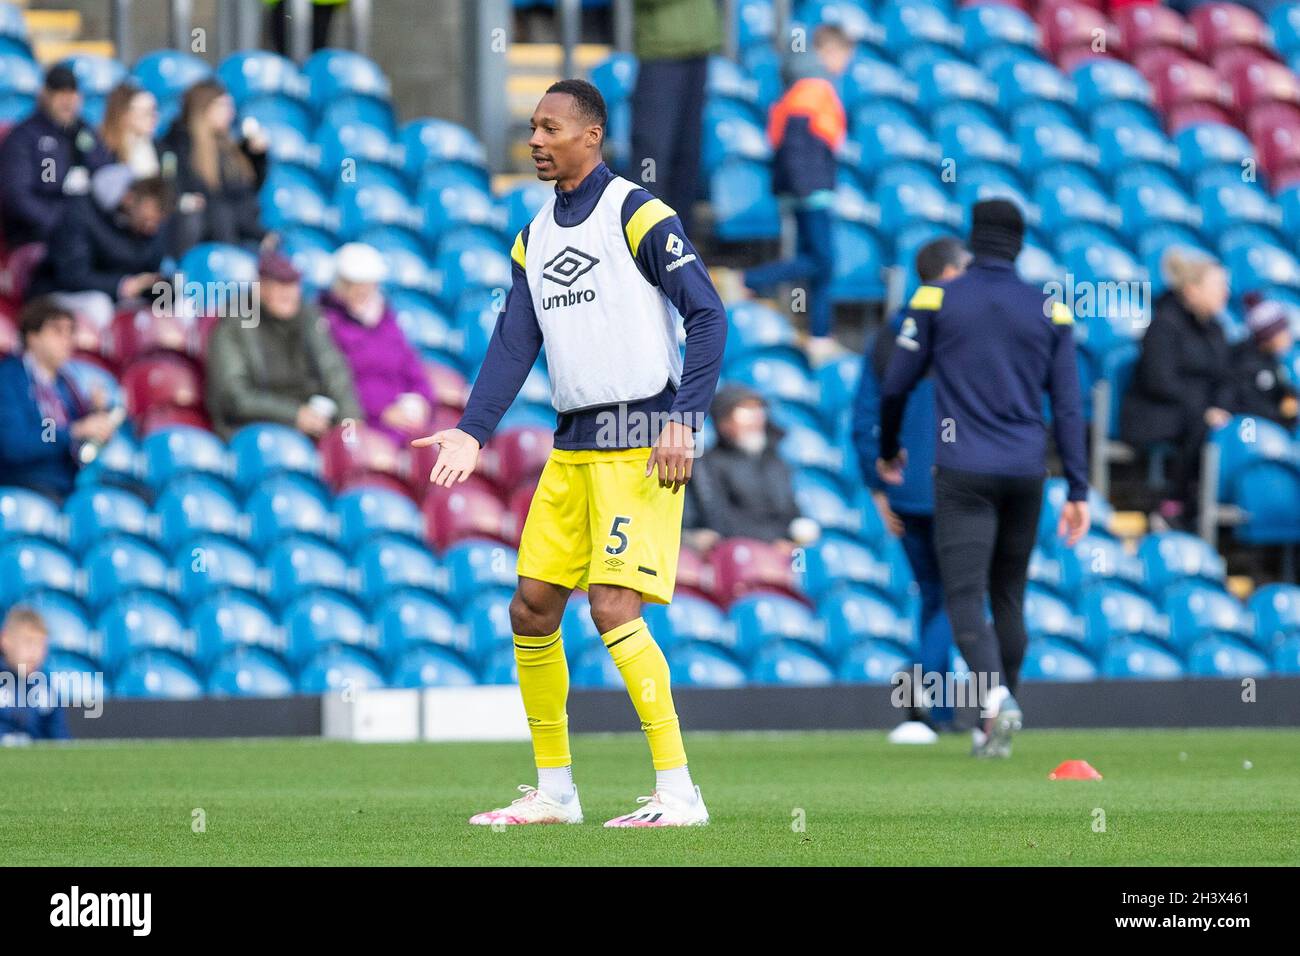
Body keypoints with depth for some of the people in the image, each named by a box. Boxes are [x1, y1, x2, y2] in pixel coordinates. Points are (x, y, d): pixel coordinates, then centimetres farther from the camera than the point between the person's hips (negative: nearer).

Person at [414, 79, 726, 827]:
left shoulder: (637, 214, -8)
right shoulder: (535, 236, 14)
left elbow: (708, 316, -11)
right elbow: (515, 343, 11)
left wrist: (683, 419, -18)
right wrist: (473, 433, -2)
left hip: (641, 442, -8)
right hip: (573, 447, 8)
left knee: (614, 606, -16)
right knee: (532, 609, 7)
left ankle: (679, 793, -12)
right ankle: (554, 790, 19)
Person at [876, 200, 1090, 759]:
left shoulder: (935, 300, 0)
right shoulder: (1049, 310, 6)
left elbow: (896, 385, 5)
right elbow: (1068, 406, 5)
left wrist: (888, 452, 23)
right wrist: (1077, 491, 8)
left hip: (962, 475, -3)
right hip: (1025, 474, 3)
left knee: (965, 596, -7)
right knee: (1008, 597, 14)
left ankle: (995, 696, -31)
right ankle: (995, 729, 18)